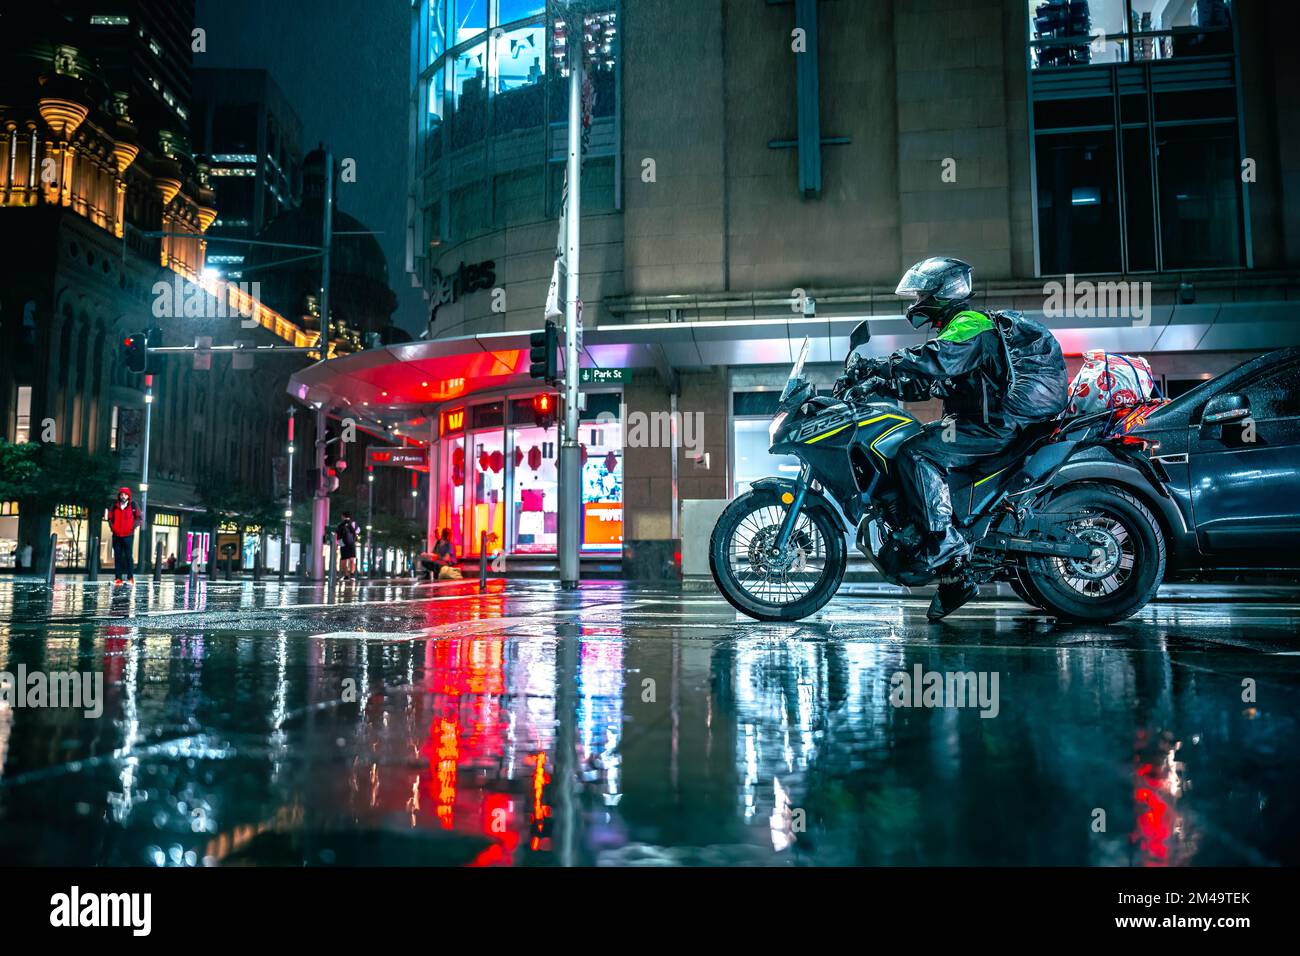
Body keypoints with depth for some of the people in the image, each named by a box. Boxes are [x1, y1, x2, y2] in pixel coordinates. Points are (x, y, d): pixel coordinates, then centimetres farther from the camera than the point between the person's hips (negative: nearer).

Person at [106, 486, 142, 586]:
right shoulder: (114, 506, 9)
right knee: (117, 556, 4)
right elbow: (110, 518, 17)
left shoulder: (133, 506, 2)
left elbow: (138, 518, 2)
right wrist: (112, 527, 4)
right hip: (116, 535, 3)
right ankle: (118, 578, 6)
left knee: (128, 556, -6)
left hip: (128, 535, -3)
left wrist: (132, 527, -7)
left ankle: (130, 577, -3)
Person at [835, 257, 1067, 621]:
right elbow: (923, 383, 21)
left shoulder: (971, 324, -11)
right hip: (985, 420, 11)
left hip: (1000, 423, -11)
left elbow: (934, 361, -31)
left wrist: (872, 367, -33)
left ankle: (953, 568, -32)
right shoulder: (955, 330, 22)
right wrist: (877, 383, 5)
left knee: (915, 454, -28)